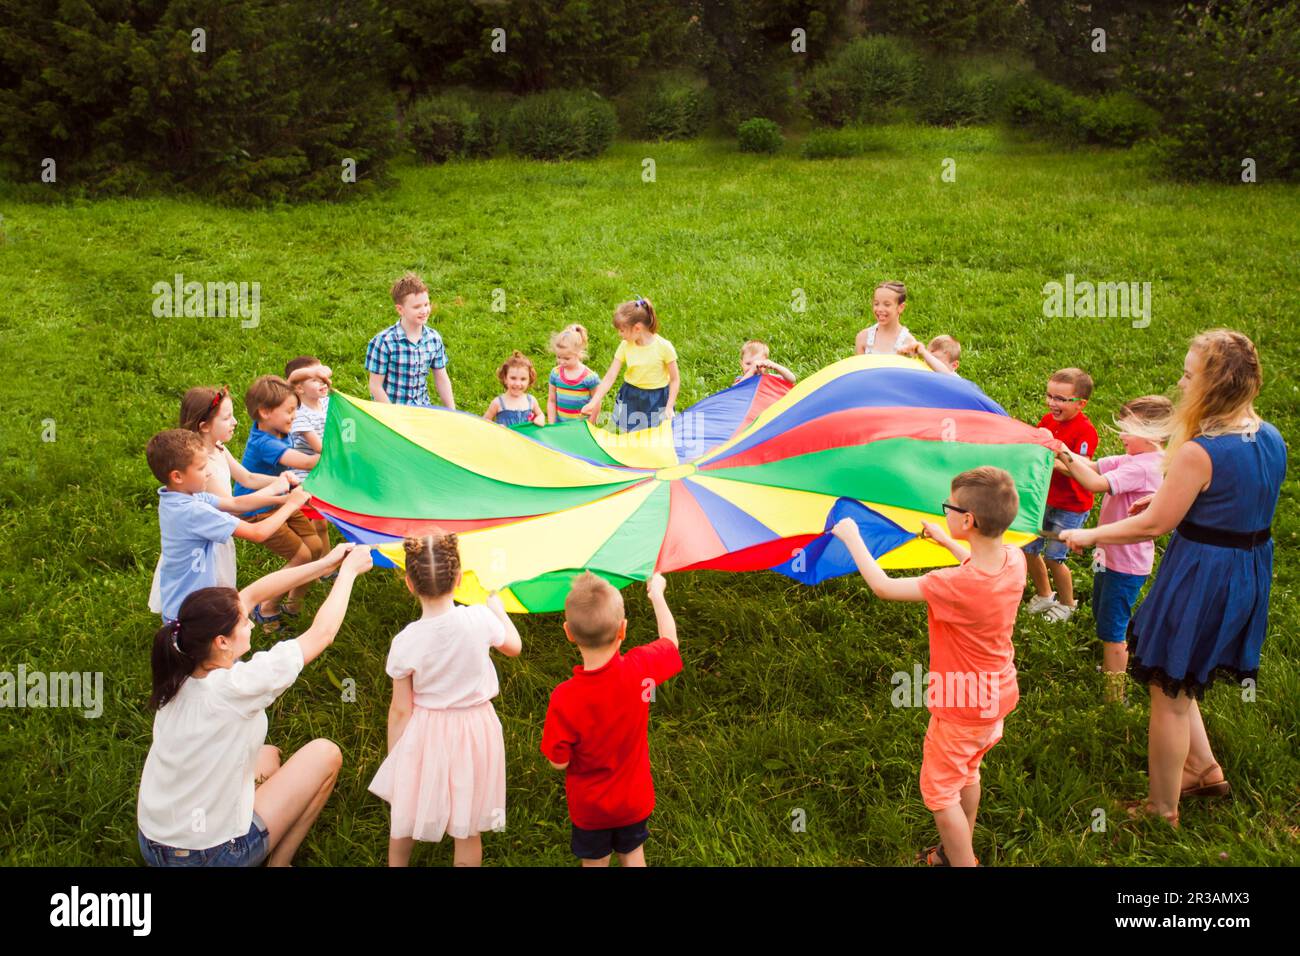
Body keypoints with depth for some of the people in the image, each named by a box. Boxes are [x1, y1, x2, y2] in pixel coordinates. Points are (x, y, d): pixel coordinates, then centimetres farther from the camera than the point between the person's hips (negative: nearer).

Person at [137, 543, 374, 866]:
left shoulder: (179, 668, -10)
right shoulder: (235, 687, -29)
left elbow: (251, 594, 1)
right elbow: (321, 633, -17)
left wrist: (324, 564, 2)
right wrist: (348, 570, -4)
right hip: (209, 855, -7)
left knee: (268, 756, 28)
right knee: (326, 754, 5)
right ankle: (279, 861, 13)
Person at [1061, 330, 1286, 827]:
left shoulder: (1198, 452, -25)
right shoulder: (1273, 440, -1)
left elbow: (1153, 525, -16)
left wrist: (1088, 535, -3)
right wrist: (1174, 501, 14)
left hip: (1199, 577, -8)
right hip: (1249, 575, 8)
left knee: (1169, 695, 9)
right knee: (1176, 683, 27)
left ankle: (1161, 812, 22)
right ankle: (1205, 768, 35)